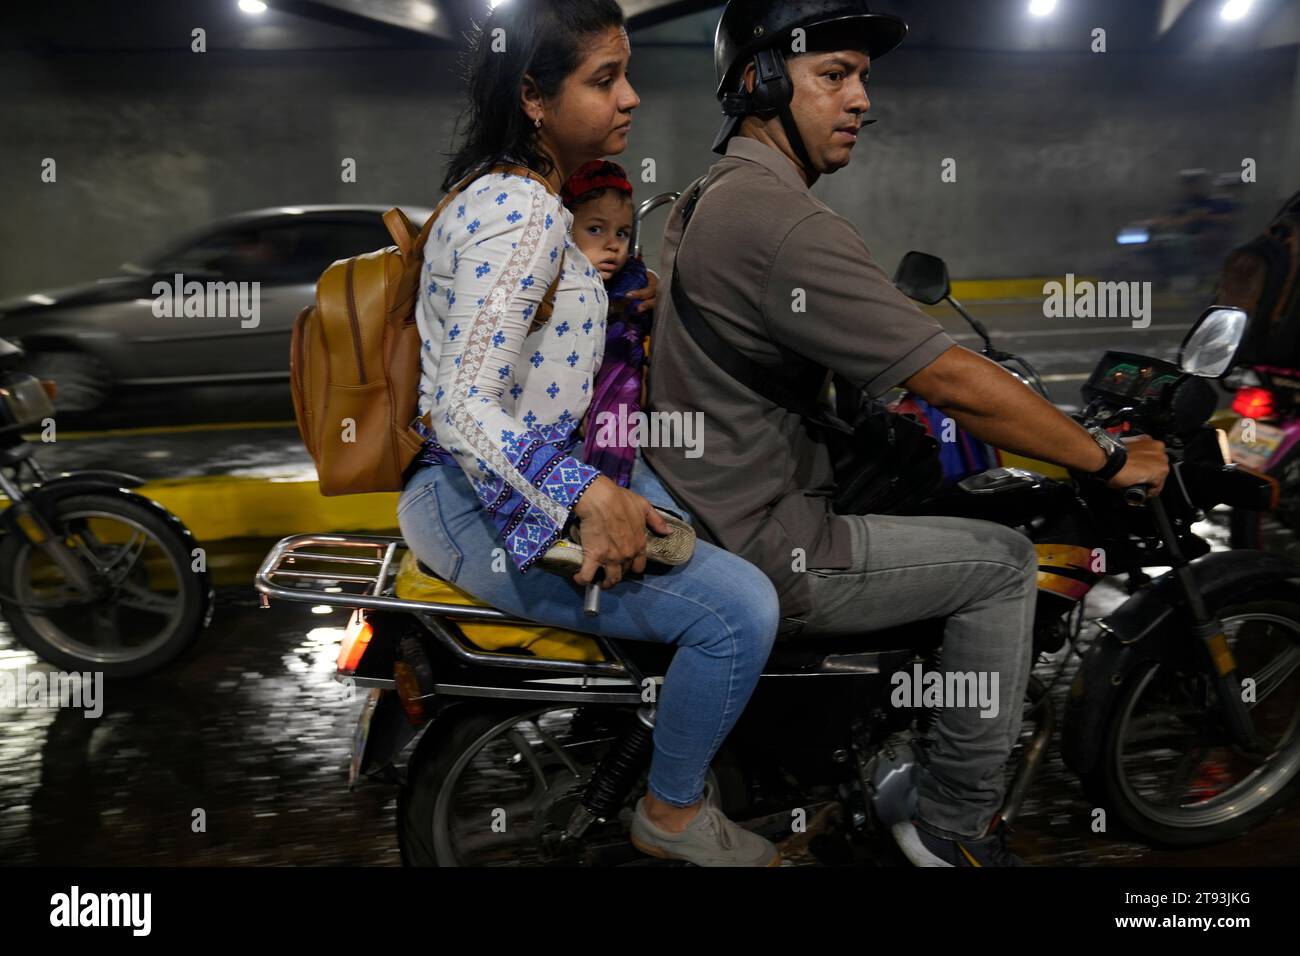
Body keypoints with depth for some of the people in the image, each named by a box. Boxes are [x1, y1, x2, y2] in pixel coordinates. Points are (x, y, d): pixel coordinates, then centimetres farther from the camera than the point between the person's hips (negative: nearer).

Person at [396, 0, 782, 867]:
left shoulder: (506, 190, 9)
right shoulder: (523, 216, -22)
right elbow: (465, 404, -28)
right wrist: (586, 493, -38)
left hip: (527, 469, 11)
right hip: (485, 508, -11)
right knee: (741, 608, -19)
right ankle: (672, 813, 5)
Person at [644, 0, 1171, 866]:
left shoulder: (709, 196, 11)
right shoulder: (784, 223, -23)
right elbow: (953, 385, -22)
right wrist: (1109, 460, -11)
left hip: (707, 510, 10)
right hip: (768, 555, -10)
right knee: (1003, 562, 0)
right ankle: (955, 826, 11)